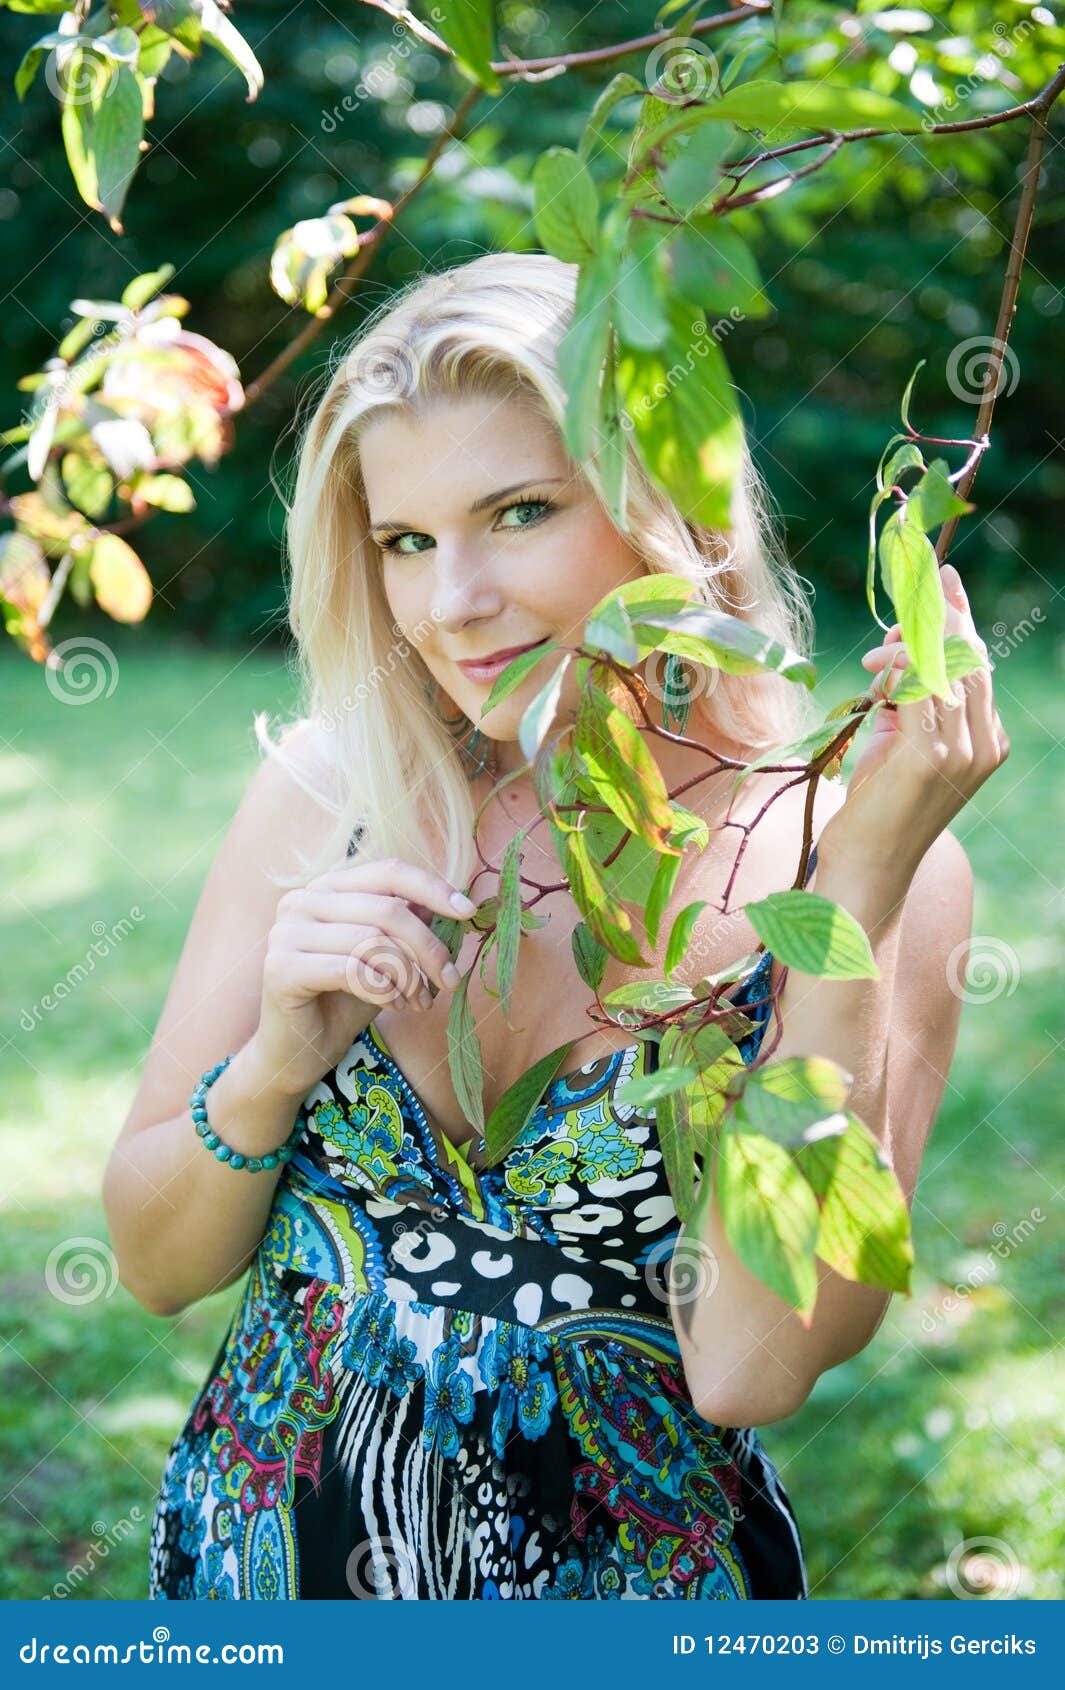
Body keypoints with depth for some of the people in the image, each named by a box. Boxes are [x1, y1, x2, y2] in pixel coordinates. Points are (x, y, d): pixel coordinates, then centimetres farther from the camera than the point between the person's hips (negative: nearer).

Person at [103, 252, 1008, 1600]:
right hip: (259, 1544, 3)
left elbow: (749, 1369, -24)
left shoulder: (880, 865, -15)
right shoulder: (334, 783, -9)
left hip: (615, 1585, -2)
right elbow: (155, 1264, -3)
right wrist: (273, 1070, -22)